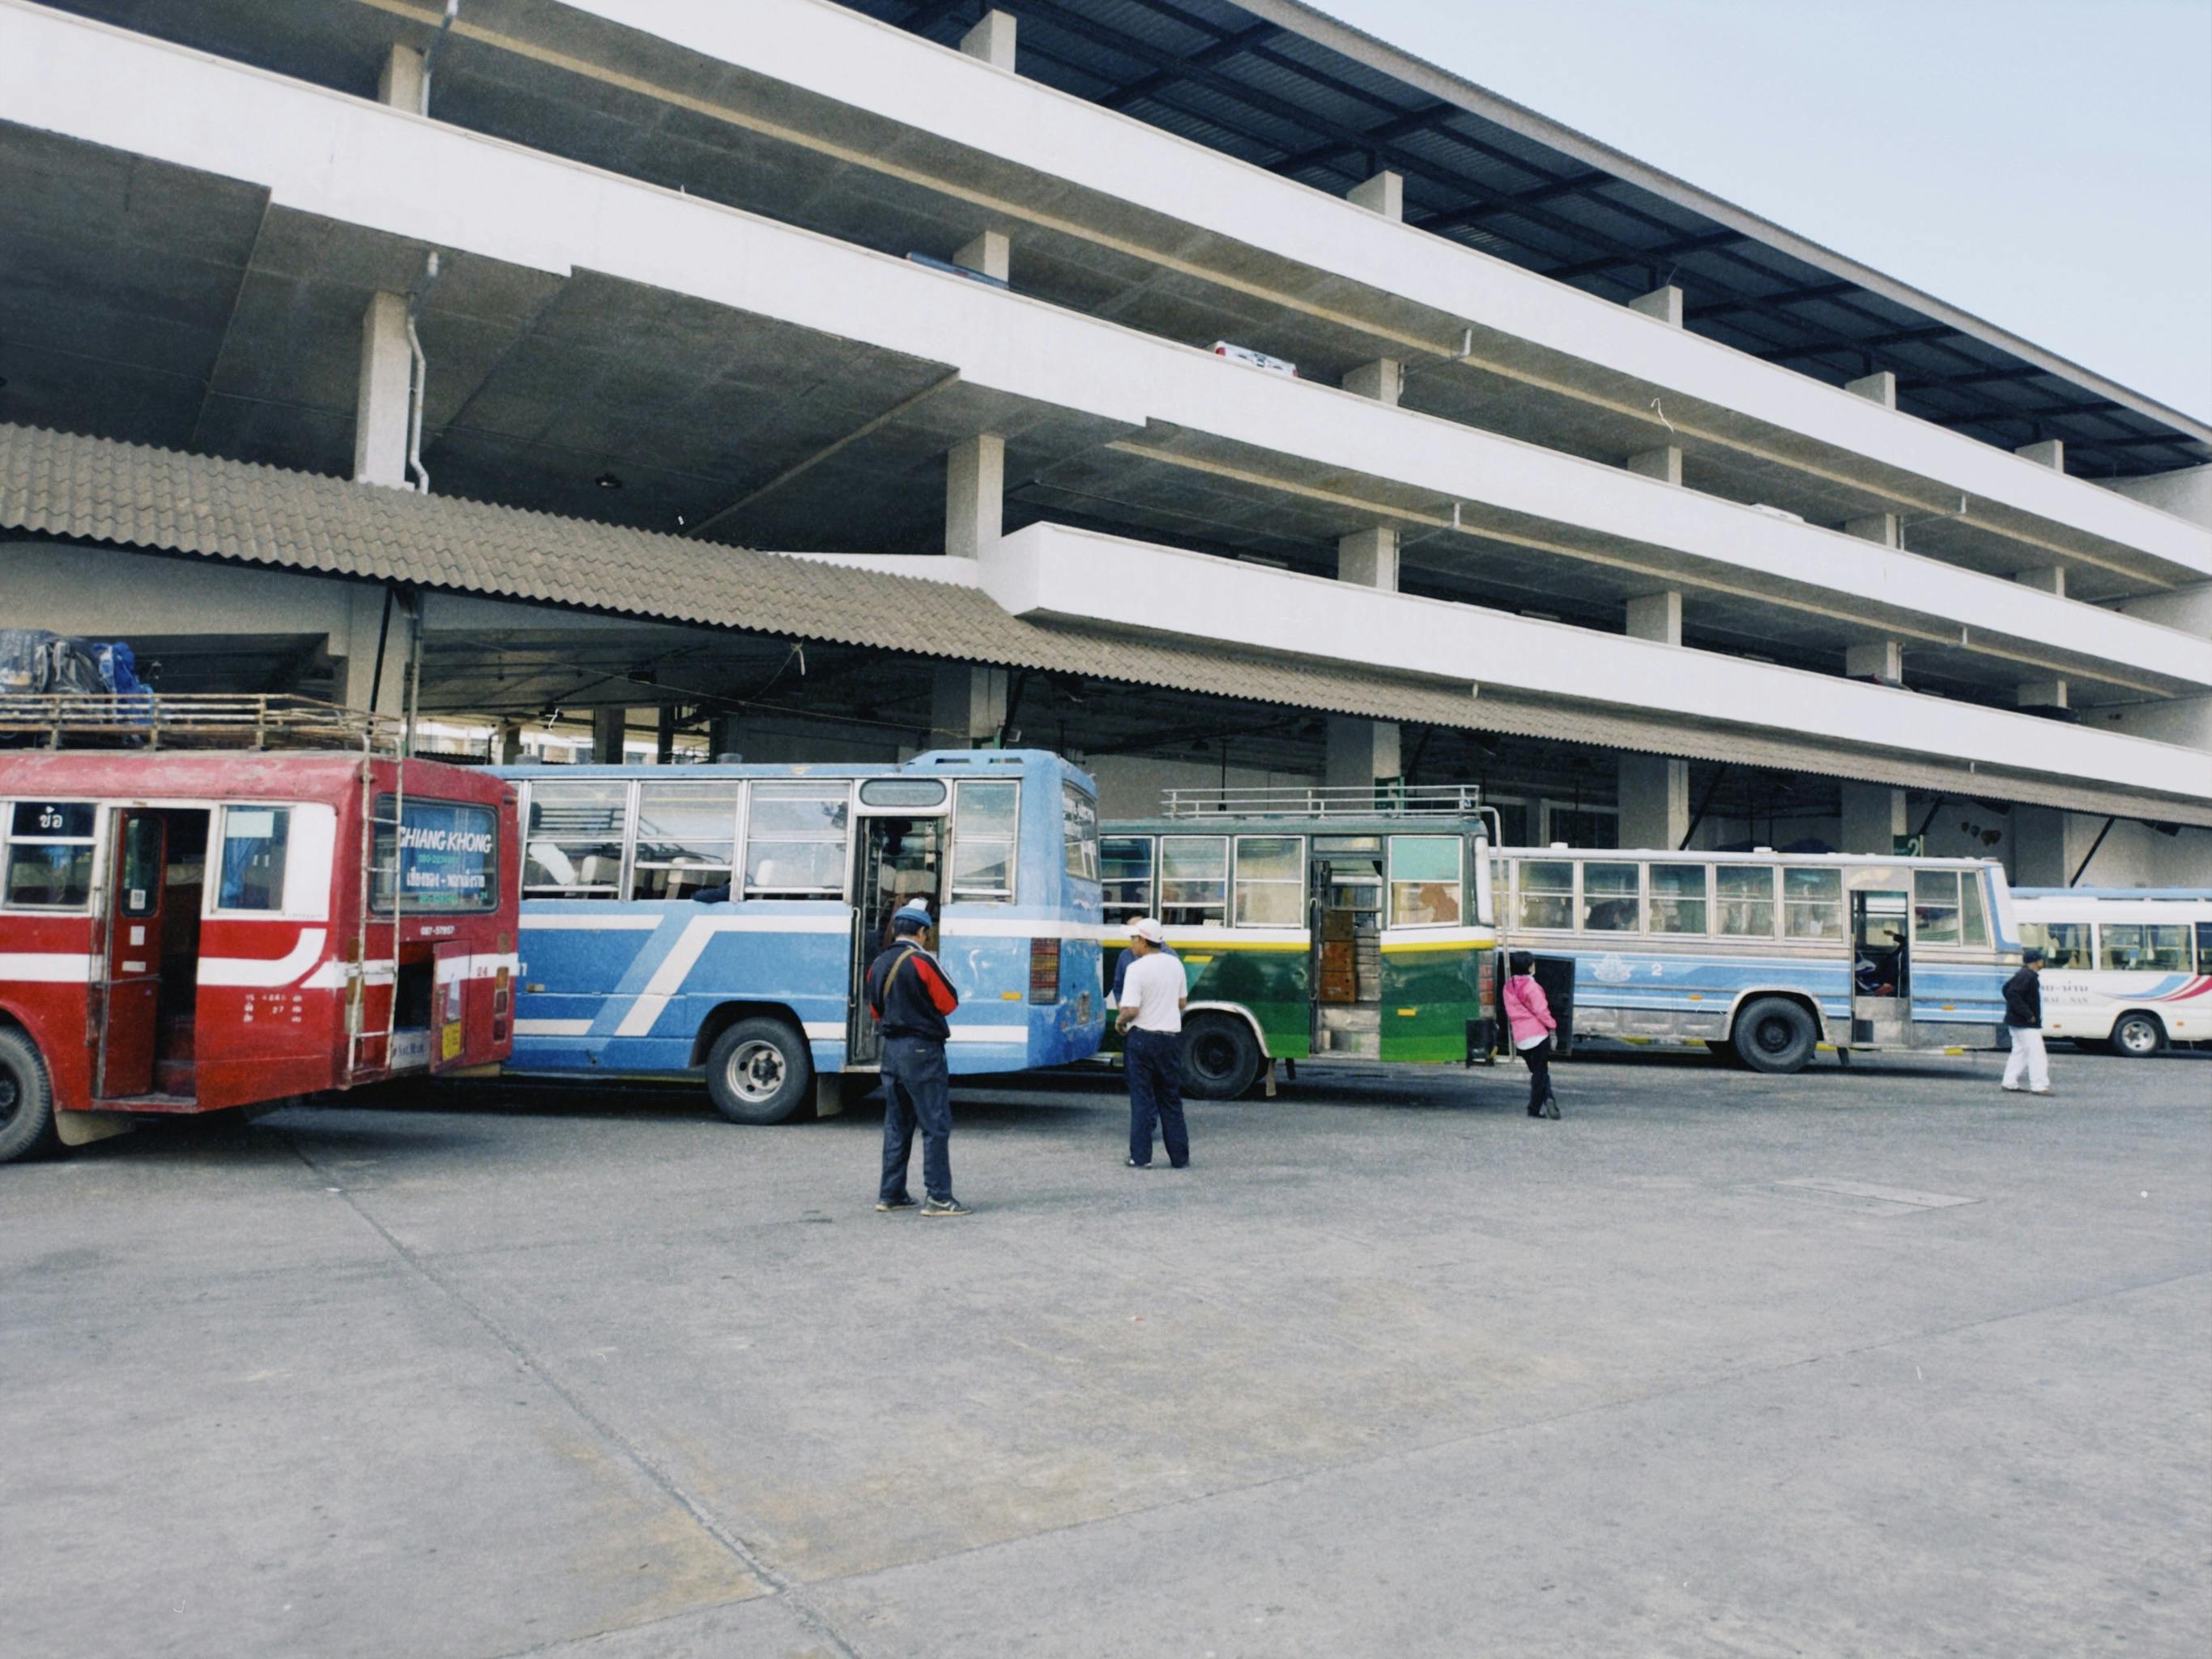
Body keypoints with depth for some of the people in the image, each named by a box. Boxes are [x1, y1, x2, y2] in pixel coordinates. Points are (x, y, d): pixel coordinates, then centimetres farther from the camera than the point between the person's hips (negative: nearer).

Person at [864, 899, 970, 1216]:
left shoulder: (878, 965, 8)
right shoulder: (922, 961, -15)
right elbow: (949, 1003, -7)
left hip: (891, 1049, 8)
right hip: (922, 1050, -7)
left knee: (897, 1125, 14)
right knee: (936, 1126, -2)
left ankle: (890, 1194, 18)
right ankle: (938, 1198, -2)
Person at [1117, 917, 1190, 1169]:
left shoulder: (1137, 968, -16)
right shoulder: (1175, 963, 4)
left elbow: (1131, 1010, -21)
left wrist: (1120, 1020, -1)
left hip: (1143, 1037, -5)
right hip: (1171, 1037, 5)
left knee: (1141, 1099, 5)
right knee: (1171, 1099, 13)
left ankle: (1141, 1157, 7)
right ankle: (1180, 1158, 16)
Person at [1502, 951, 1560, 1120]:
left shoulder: (1508, 987, 8)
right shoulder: (1531, 987, -14)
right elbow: (1541, 1011, -12)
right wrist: (1552, 1025, 1)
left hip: (1520, 1038, 6)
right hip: (1538, 1034, -6)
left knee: (1537, 1071, 15)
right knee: (1540, 1072, 2)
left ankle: (1548, 1098, 0)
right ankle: (1535, 1108, -1)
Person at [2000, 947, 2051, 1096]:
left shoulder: (2023, 975, 14)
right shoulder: (2027, 976, -18)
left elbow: (2007, 988, 23)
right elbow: (2013, 994, -27)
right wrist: (2028, 1014, -24)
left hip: (2018, 1022, 11)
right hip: (2026, 1024, -11)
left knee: (2020, 1053, 13)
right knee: (2036, 1053, -8)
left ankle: (2010, 1084, 16)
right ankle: (2039, 1086, -8)